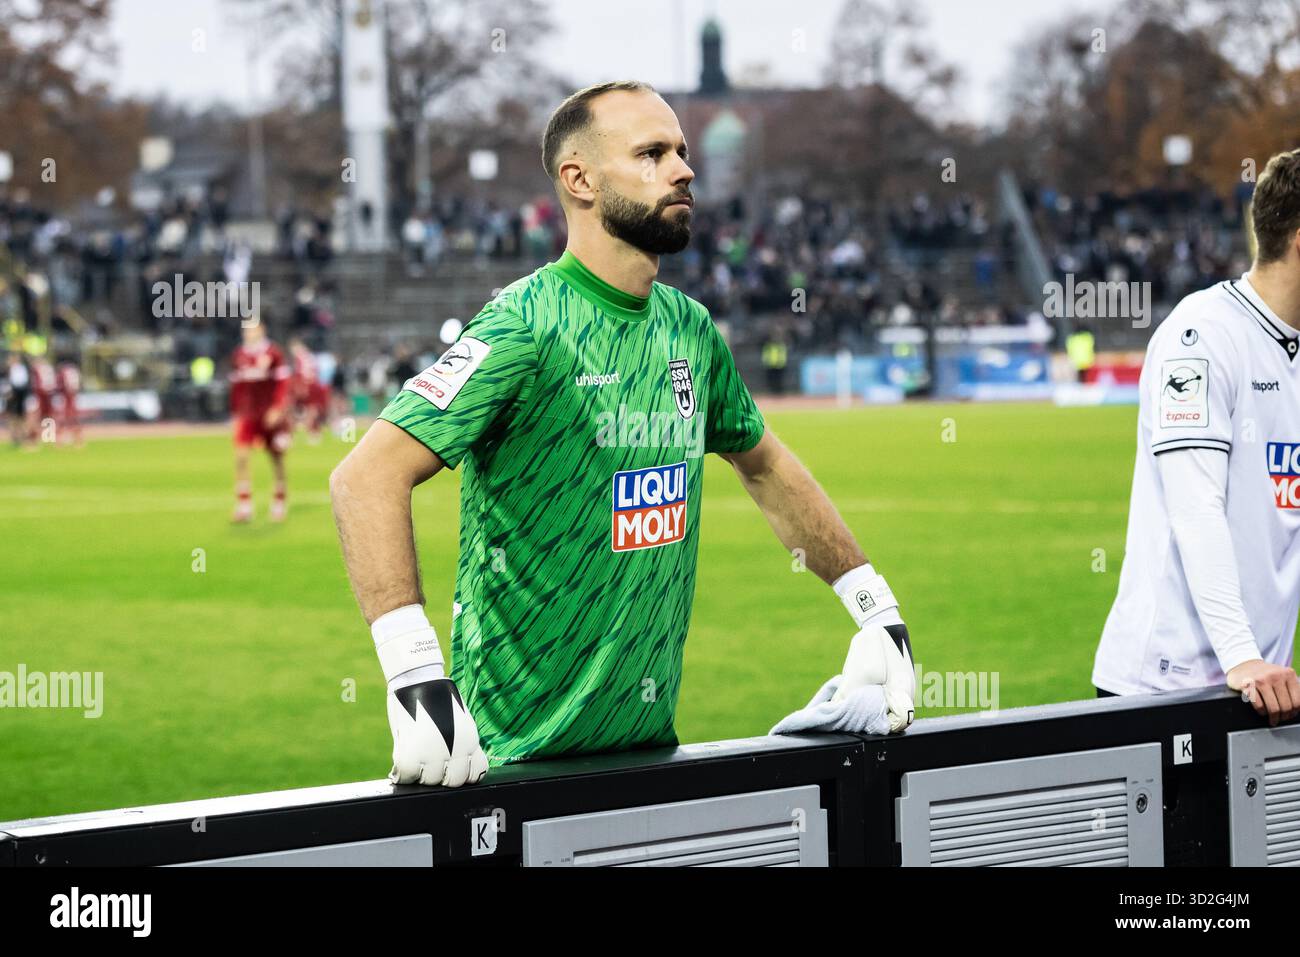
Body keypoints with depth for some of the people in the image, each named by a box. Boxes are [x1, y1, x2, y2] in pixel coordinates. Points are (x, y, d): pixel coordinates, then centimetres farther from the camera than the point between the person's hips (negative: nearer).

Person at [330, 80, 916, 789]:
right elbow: (368, 476, -24)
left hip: (650, 739, 7)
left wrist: (876, 610, 23)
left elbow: (764, 465, 27)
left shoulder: (690, 330, 9)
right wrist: (416, 672, -35)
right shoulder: (527, 325, -15)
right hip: (517, 751, -7)